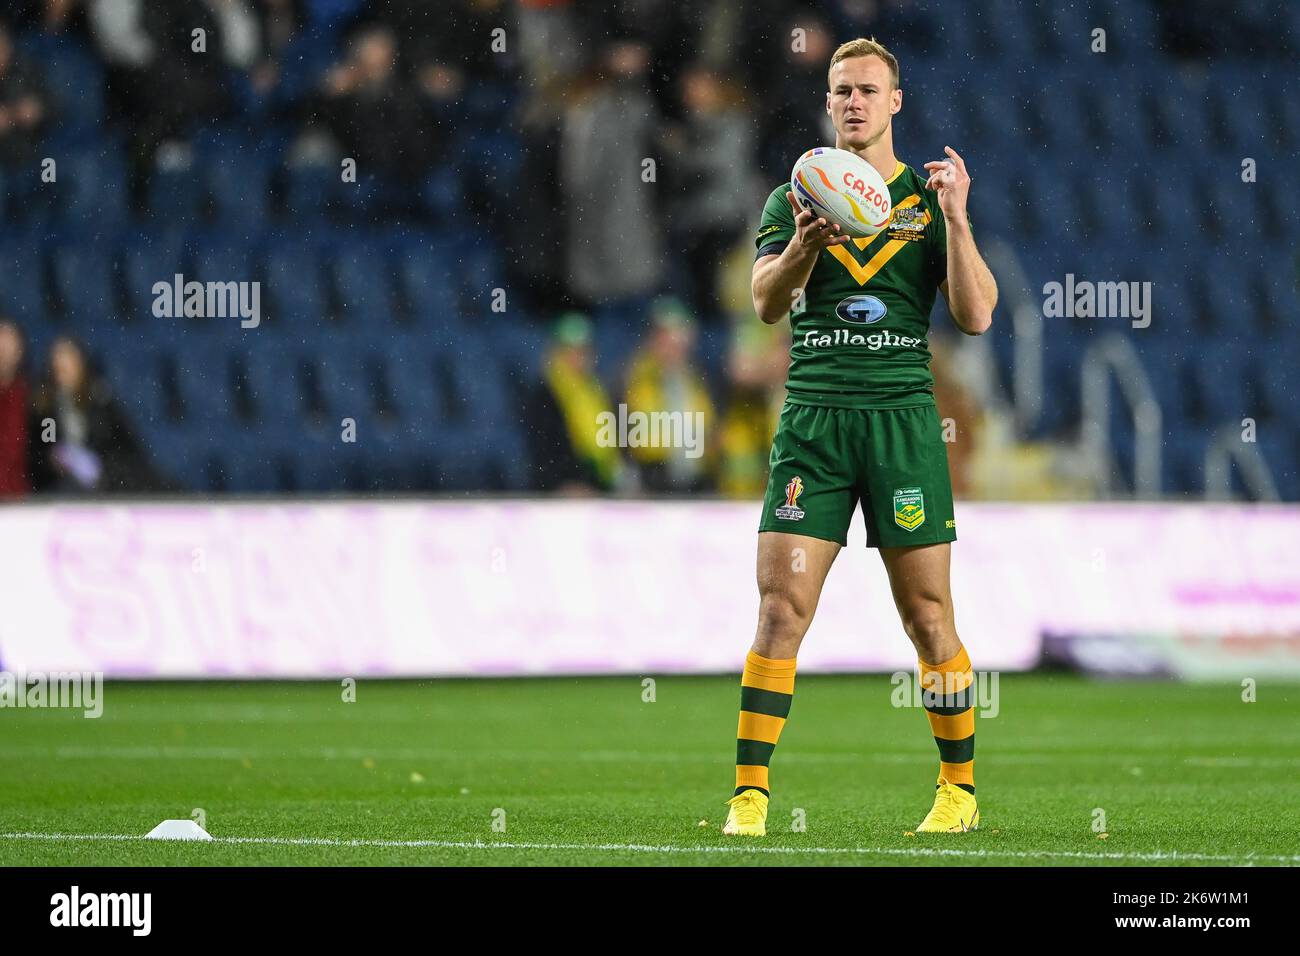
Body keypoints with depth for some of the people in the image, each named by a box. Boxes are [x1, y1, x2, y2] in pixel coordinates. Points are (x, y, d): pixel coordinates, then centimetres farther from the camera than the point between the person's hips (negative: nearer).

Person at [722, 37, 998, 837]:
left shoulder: (929, 198, 8)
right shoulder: (794, 197, 10)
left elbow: (976, 315, -2)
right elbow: (766, 302, -5)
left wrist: (956, 217, -13)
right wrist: (804, 244, -25)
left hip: (903, 418, 0)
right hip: (812, 420, 0)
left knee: (928, 616, 1)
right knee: (782, 610, -7)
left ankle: (960, 788, 14)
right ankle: (750, 794, -5)